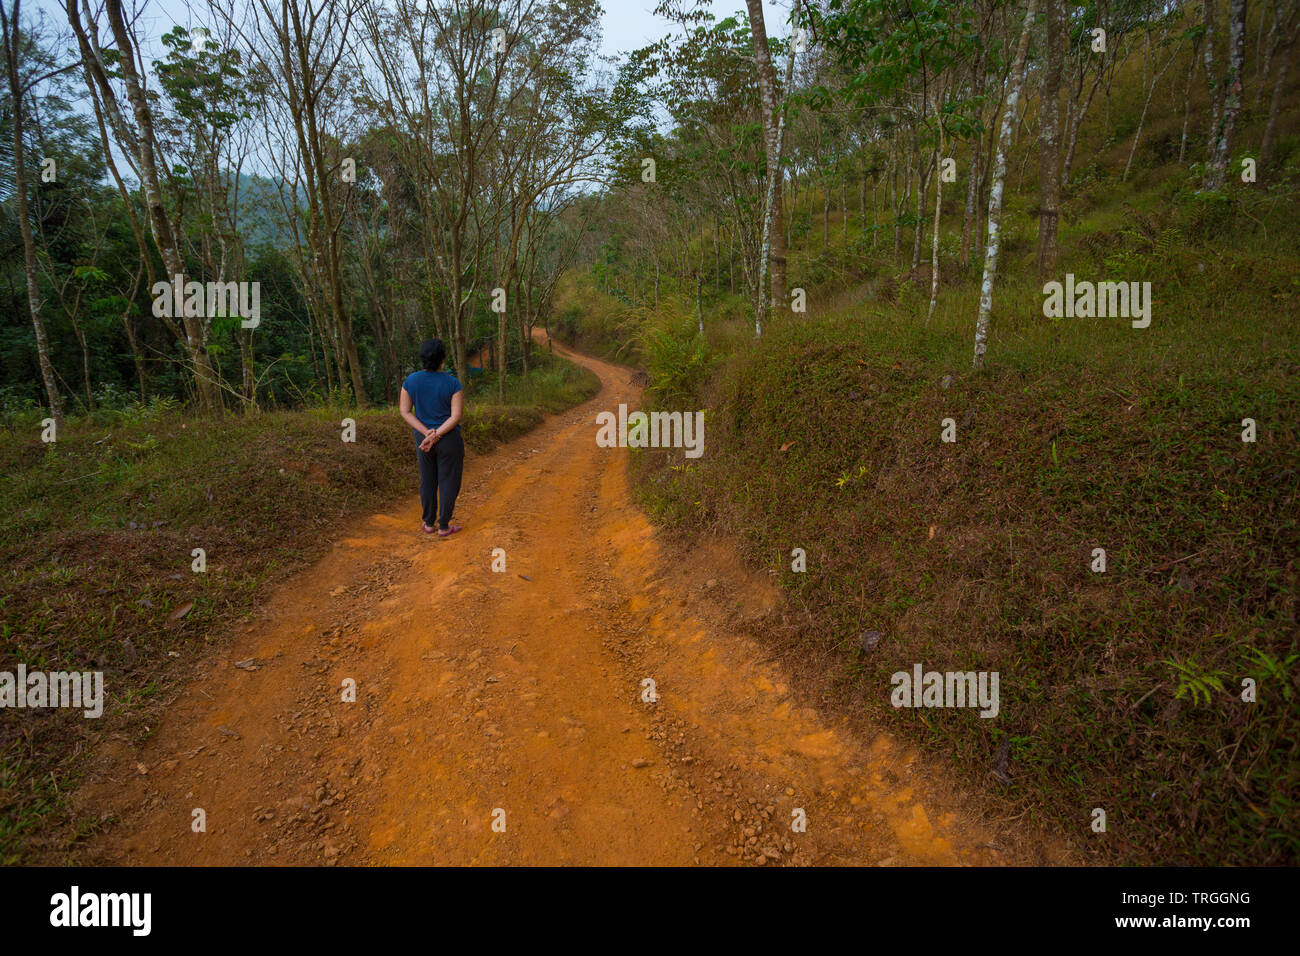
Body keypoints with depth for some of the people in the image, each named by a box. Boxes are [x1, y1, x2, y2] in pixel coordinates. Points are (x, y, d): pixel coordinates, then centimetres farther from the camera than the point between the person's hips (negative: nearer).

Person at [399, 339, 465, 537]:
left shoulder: (410, 380, -7)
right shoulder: (453, 383, -15)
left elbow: (405, 412, -7)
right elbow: (457, 416, -19)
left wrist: (427, 434, -12)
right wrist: (436, 437, -19)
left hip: (422, 439, 3)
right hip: (449, 439, -3)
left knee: (428, 481, 19)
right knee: (449, 482, 9)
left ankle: (429, 523, 28)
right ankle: (444, 527, 16)